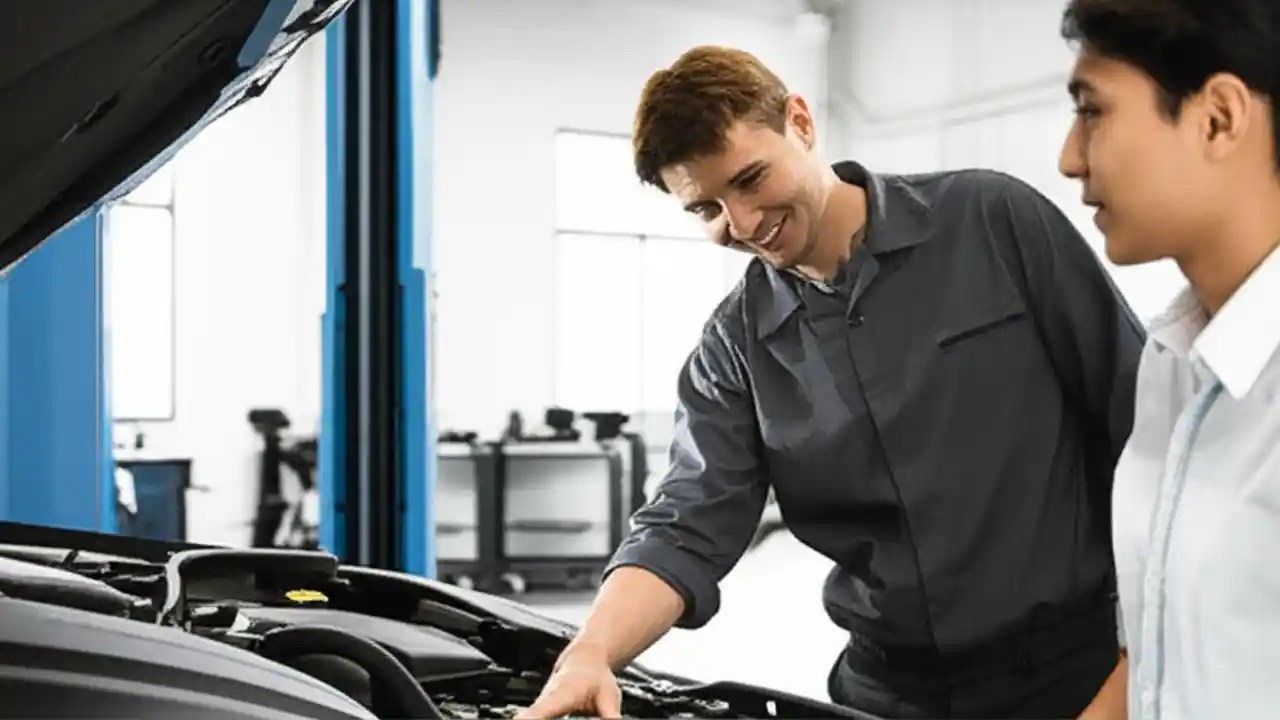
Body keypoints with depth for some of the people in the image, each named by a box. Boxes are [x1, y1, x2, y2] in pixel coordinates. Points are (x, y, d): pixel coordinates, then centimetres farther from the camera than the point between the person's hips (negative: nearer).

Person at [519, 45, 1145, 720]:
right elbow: (686, 531, -8)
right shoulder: (734, 348, 0)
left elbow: (1143, 417, -5)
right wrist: (591, 652, -27)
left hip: (1078, 665, -2)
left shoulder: (994, 218, -8)